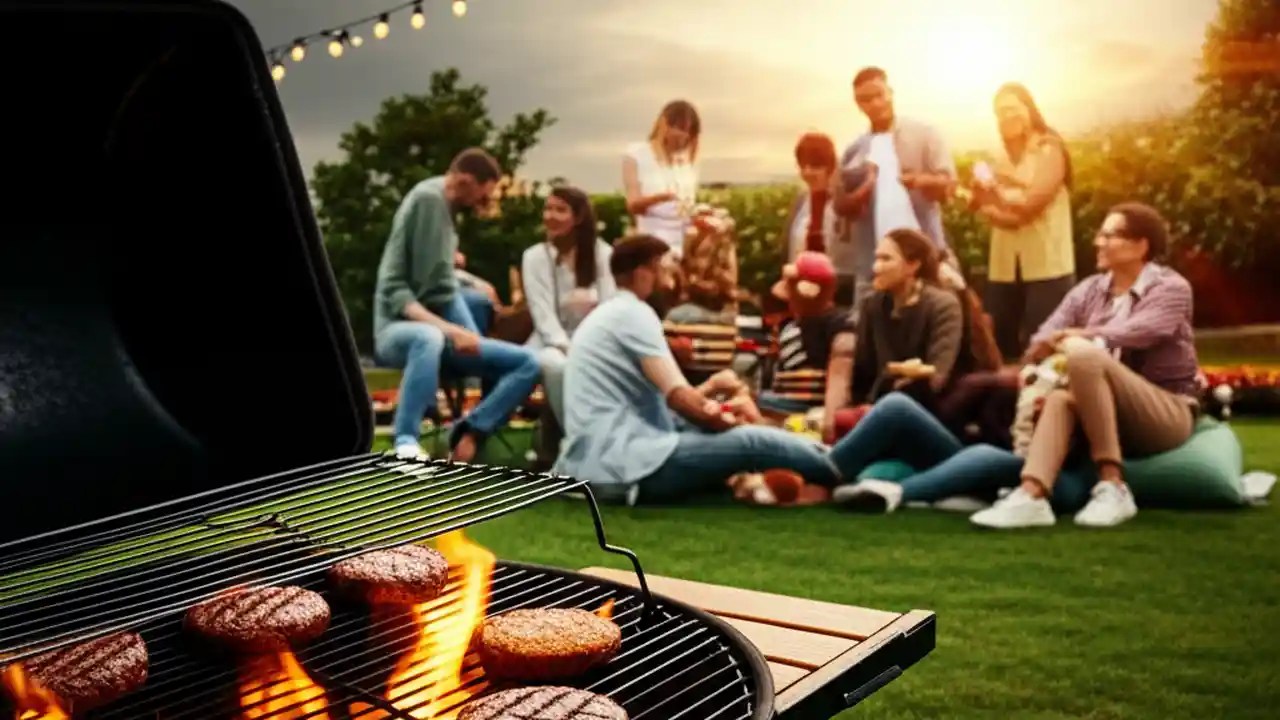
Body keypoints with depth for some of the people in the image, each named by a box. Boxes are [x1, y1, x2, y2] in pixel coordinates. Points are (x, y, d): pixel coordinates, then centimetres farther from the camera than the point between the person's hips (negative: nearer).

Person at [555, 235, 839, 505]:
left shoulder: (609, 314, 21)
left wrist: (709, 388, 10)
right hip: (620, 465, -10)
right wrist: (727, 419, 2)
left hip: (595, 463, 10)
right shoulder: (633, 313, -10)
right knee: (754, 442, -9)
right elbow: (678, 397, -16)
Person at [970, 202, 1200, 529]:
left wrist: (1075, 337, -24)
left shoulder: (1171, 288, -4)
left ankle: (1112, 486, -30)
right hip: (1114, 417, 5)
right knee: (1059, 399, -28)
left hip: (1168, 413, -5)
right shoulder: (1089, 290, 10)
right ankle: (1031, 496, -47)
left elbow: (1135, 333, -25)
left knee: (1084, 356, -30)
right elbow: (1046, 338, -5)